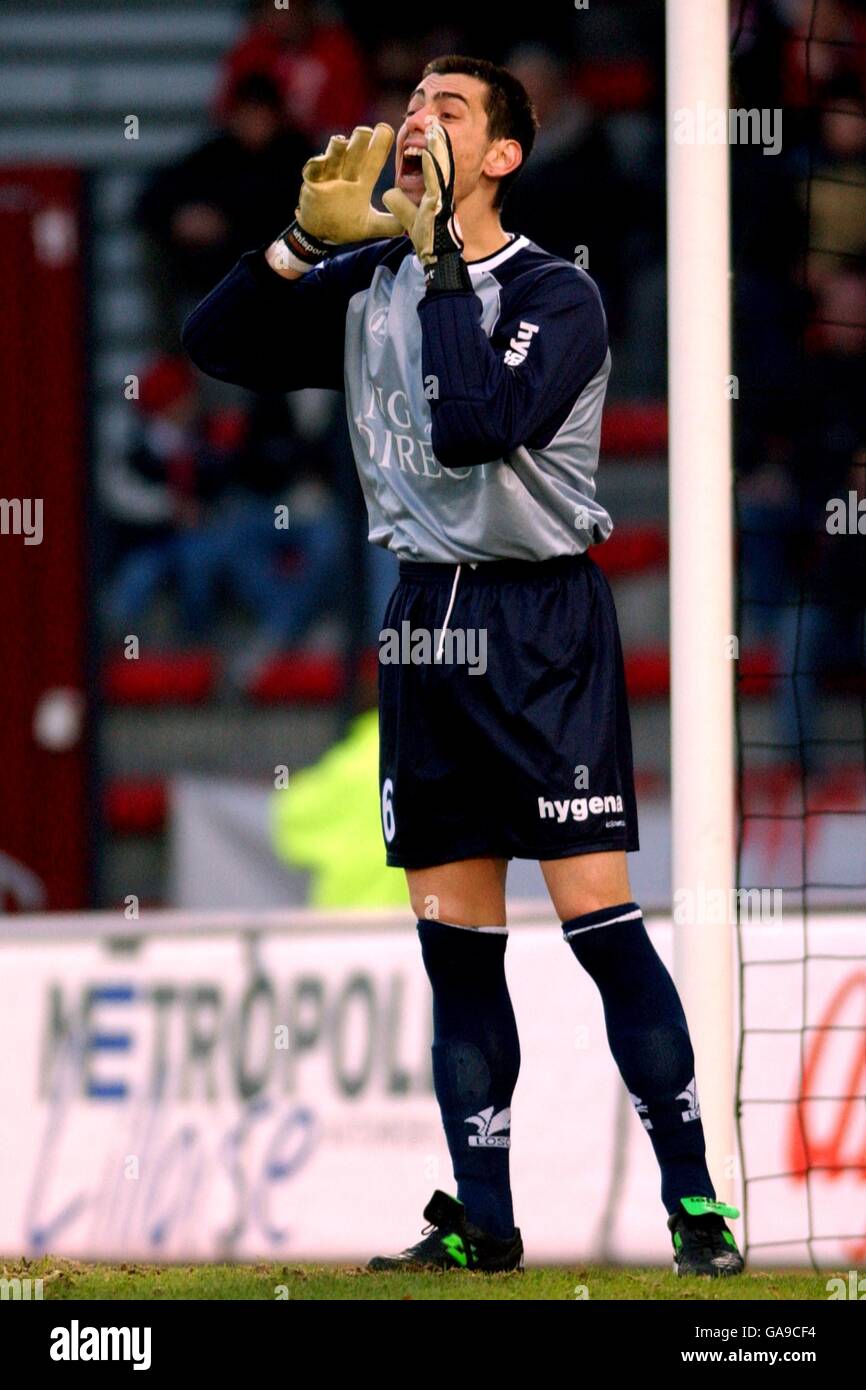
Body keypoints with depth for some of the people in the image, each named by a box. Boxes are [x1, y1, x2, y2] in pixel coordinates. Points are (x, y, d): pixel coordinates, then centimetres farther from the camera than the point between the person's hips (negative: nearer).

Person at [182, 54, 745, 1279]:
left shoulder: (555, 294, -9)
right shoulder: (368, 286, 10)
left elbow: (474, 426, -23)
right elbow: (215, 345, 9)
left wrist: (441, 260, -19)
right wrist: (308, 241, -4)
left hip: (541, 624, -6)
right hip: (423, 619, 6)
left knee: (598, 918, -11)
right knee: (454, 942, 6)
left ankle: (694, 1200, -6)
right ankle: (481, 1223, 11)